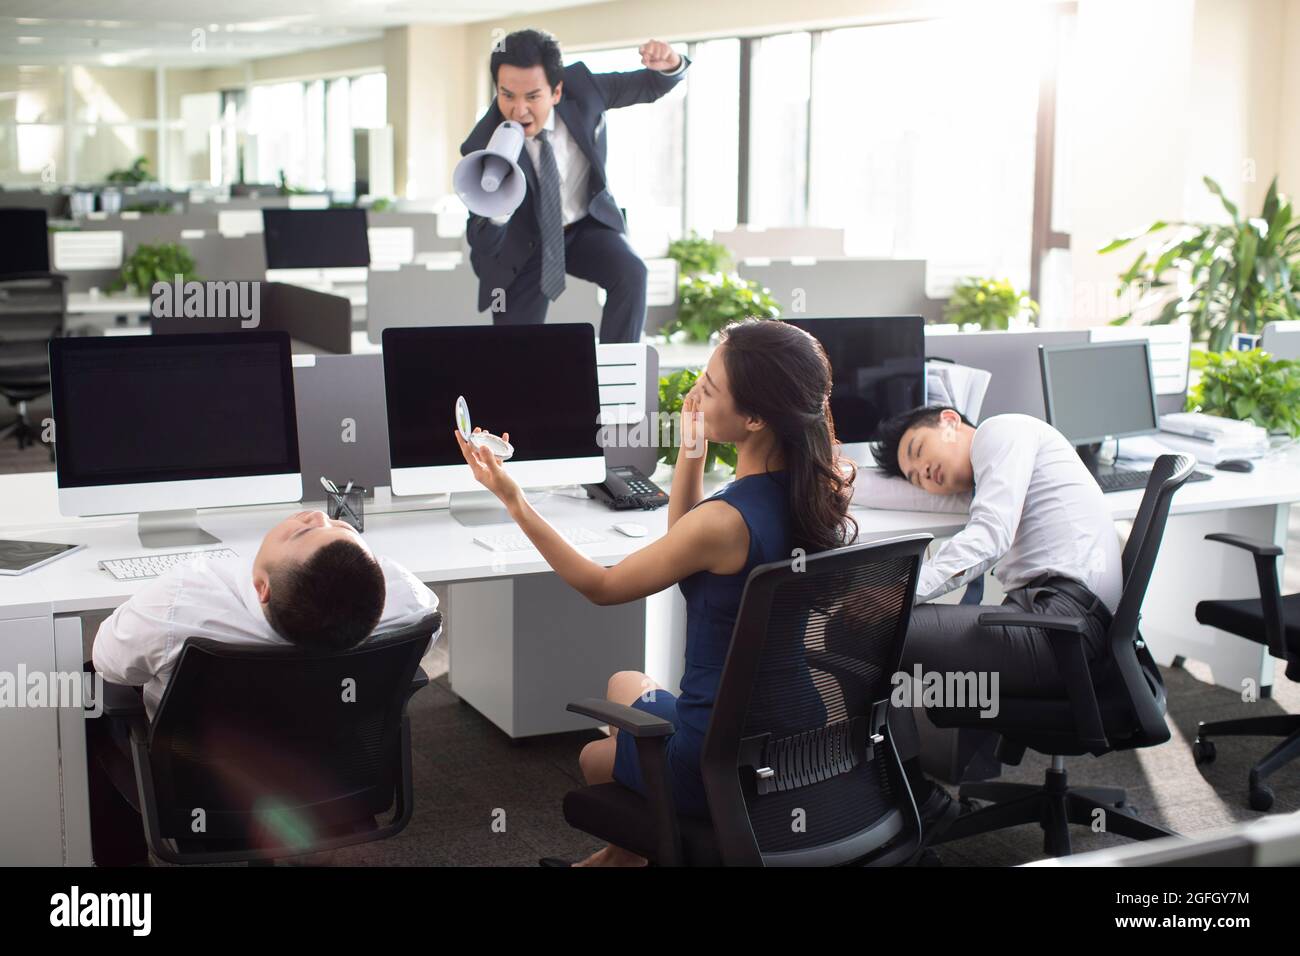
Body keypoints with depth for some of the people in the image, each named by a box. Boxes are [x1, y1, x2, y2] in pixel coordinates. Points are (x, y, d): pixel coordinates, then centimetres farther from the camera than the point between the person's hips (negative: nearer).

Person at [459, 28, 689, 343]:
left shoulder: (579, 87, -23)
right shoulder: (483, 147, -29)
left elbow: (650, 86, -9)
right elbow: (483, 246, -28)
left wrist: (670, 64, -34)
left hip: (586, 225, 2)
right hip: (522, 244, -2)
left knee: (630, 274, -28)